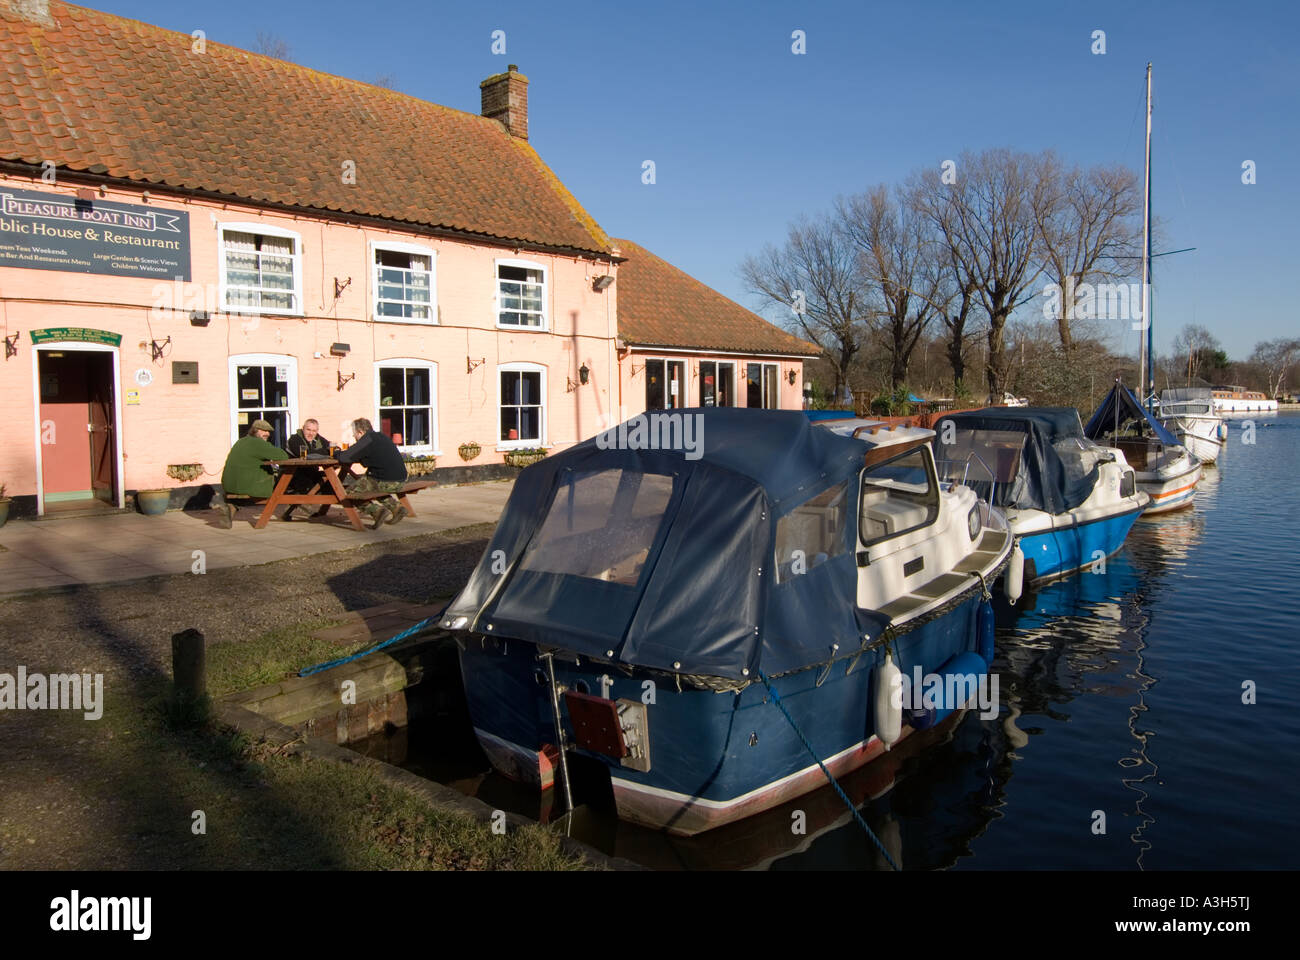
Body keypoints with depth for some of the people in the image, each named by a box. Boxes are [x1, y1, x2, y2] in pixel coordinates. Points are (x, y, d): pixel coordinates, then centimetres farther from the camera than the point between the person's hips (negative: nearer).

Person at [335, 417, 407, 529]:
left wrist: (338, 454, 13)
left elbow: (345, 458, -9)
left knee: (350, 491, 5)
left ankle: (377, 511, -11)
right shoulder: (381, 437, 18)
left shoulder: (367, 440, -8)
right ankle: (395, 507, 17)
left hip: (385, 482, -8)